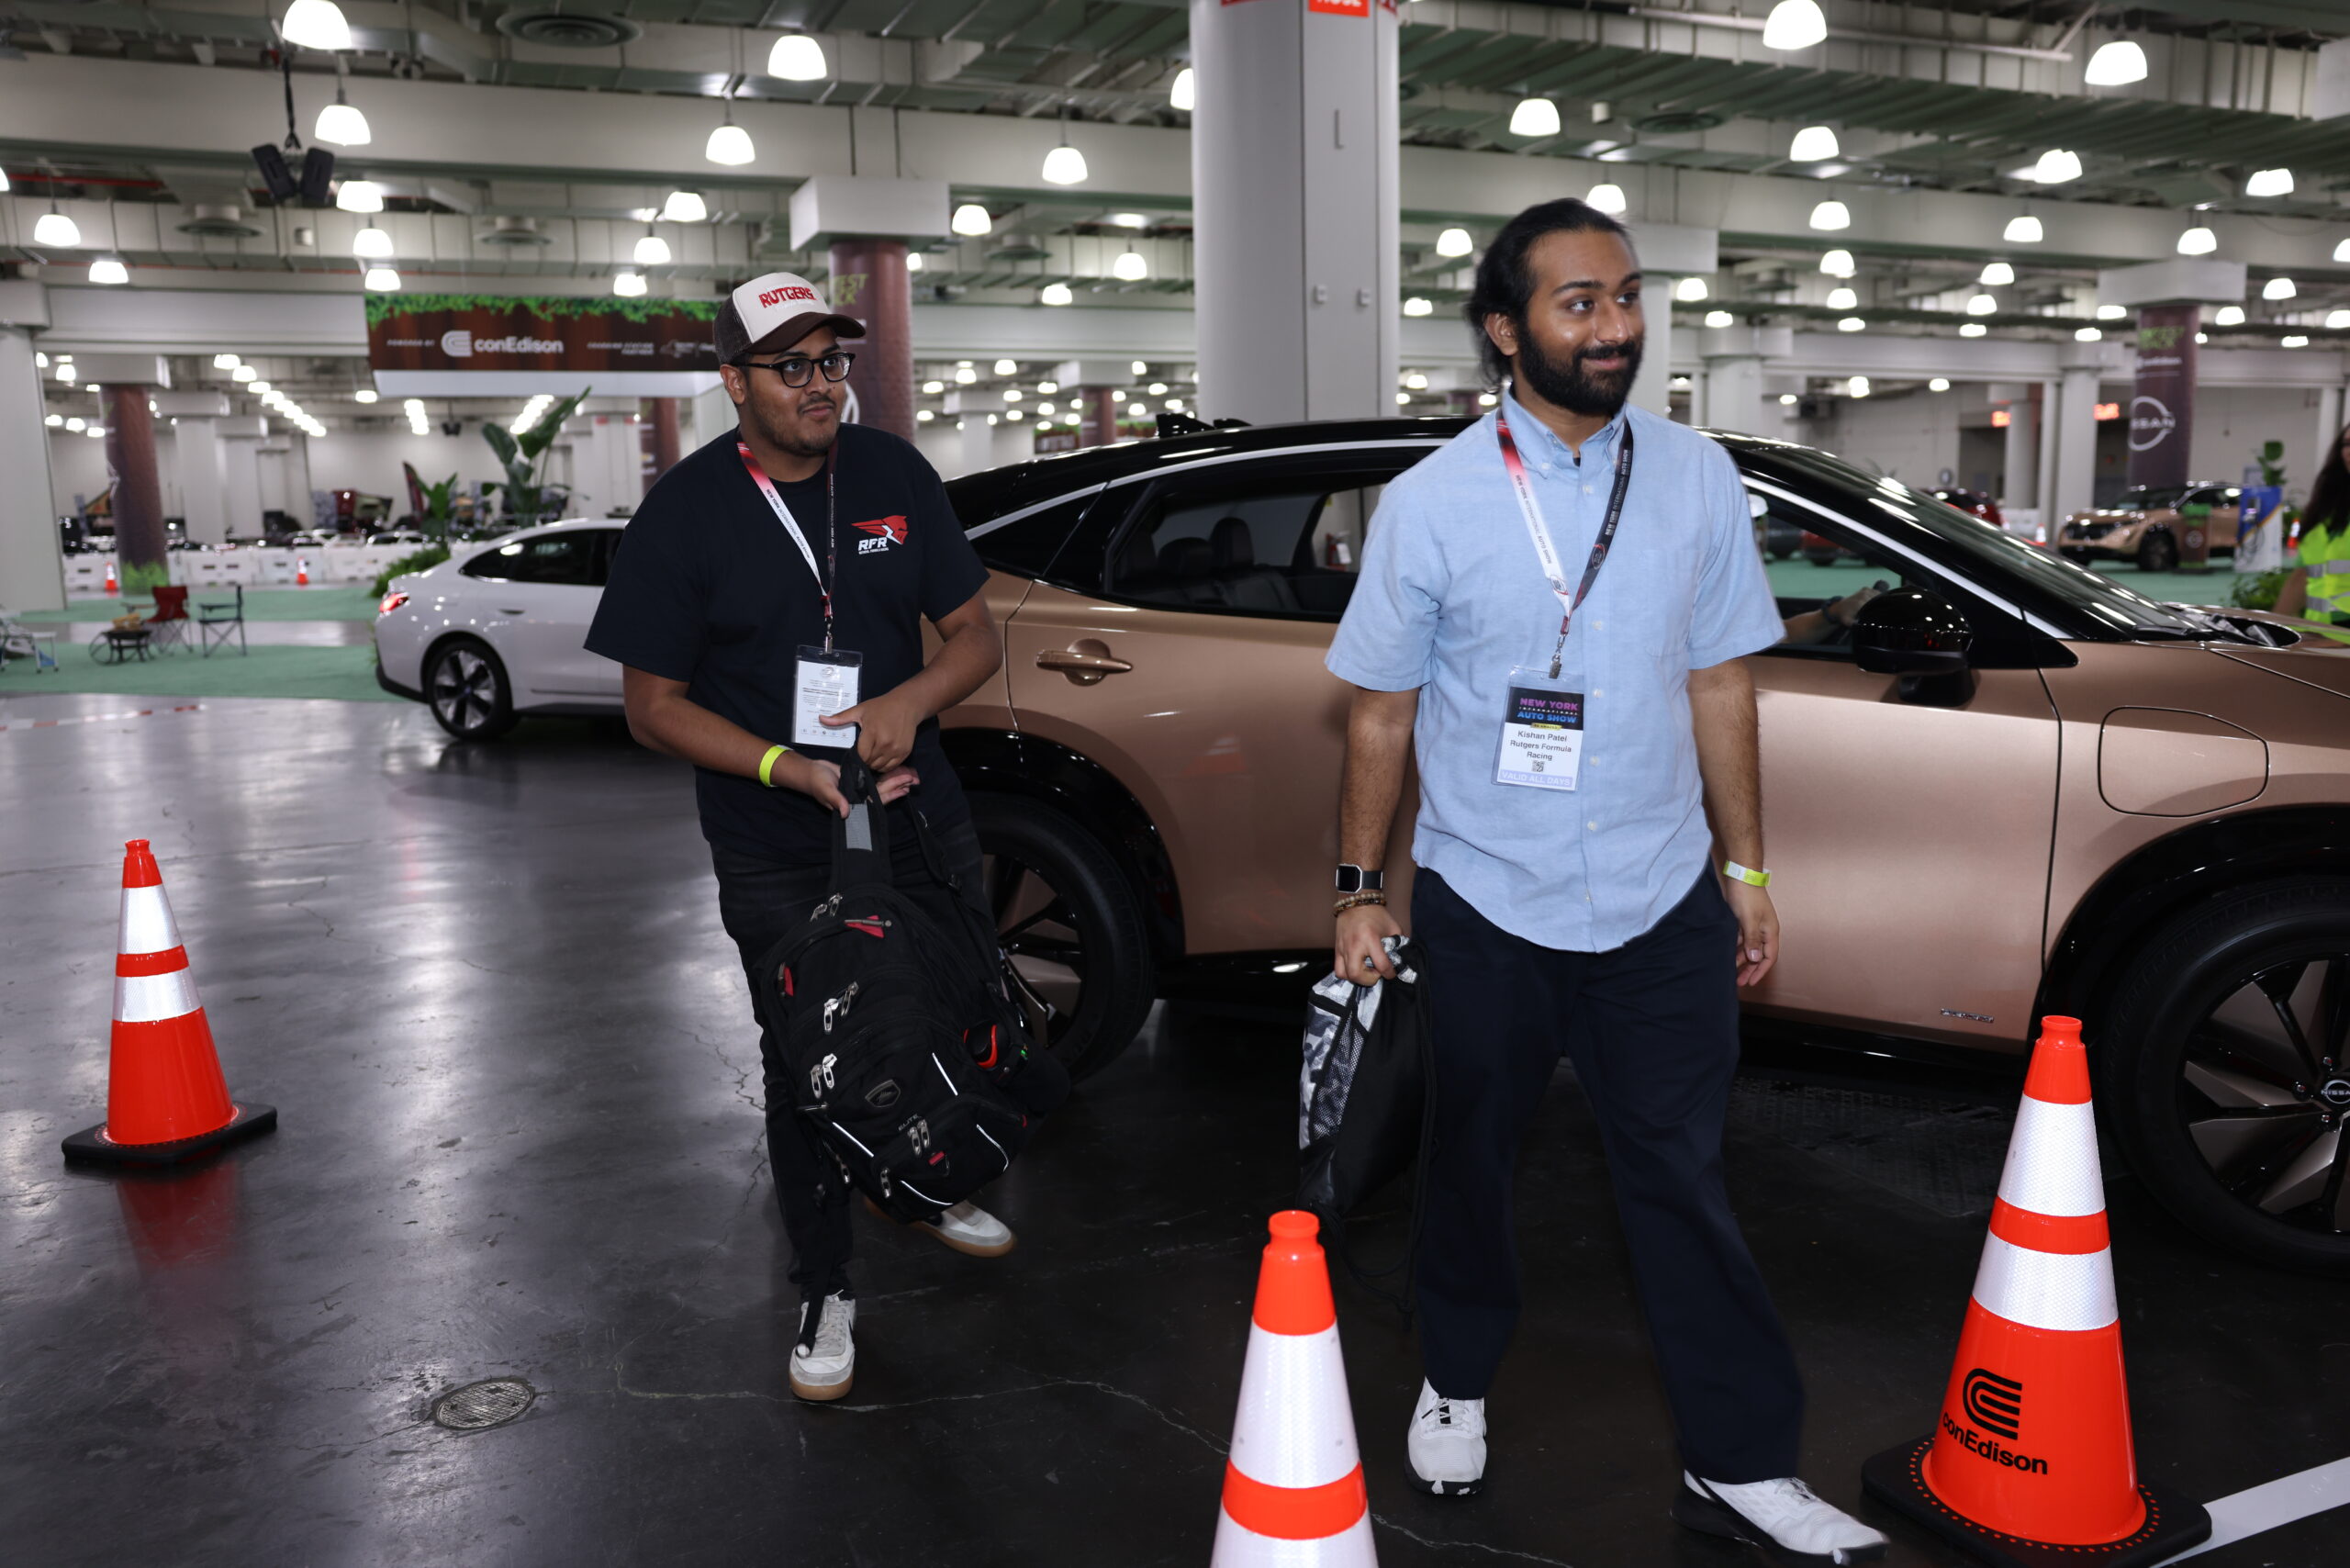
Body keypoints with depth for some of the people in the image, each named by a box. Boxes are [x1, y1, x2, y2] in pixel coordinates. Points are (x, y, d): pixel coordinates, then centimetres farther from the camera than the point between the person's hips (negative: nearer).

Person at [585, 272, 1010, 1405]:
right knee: (805, 1063, 7)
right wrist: (793, 770, -21)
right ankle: (825, 1290, 26)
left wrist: (909, 700, -19)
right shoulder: (686, 512, -9)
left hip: (921, 818, 4)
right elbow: (653, 705, -8)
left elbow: (976, 637, 3)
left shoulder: (893, 475, 0)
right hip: (776, 853, -3)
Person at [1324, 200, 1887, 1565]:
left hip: (1663, 904, 2)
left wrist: (1745, 865, 7)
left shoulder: (1697, 477, 0)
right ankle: (1457, 1384, 41)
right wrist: (1360, 892, -1)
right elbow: (1383, 712, -2)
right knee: (1476, 1160, 17)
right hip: (1487, 903, -1)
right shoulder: (1433, 502, -8)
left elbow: (1719, 682, 7)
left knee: (1685, 1178, 8)